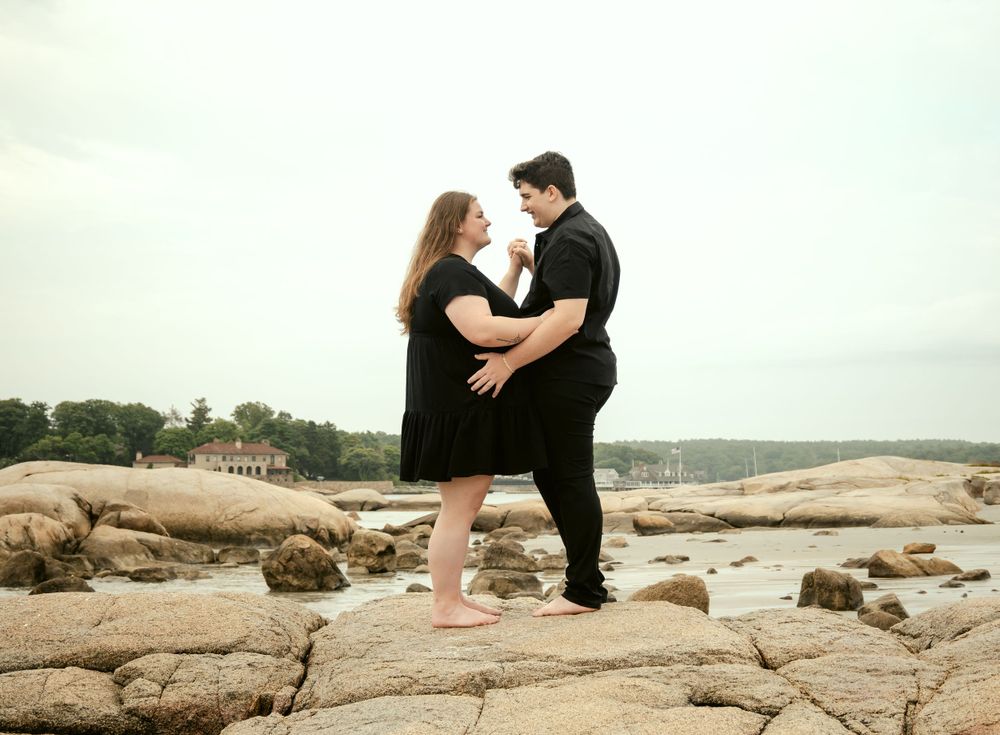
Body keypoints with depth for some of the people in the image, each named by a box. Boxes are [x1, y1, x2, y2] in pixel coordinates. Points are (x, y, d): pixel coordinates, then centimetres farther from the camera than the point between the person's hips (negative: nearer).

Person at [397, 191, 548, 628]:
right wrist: (542, 322, -20)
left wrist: (515, 268, 23)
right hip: (459, 410, -11)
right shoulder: (452, 272, -15)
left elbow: (496, 309, 30)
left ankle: (454, 597, 22)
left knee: (465, 507, 14)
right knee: (458, 510, -7)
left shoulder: (458, 272, 20)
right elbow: (482, 330, -28)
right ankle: (445, 608, -1)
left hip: (472, 410, 11)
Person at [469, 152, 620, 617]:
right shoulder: (590, 230, 18)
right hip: (586, 369, 11)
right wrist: (532, 264, 13)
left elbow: (569, 317, -26)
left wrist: (510, 361, -24)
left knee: (569, 479, -5)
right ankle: (585, 579, 19)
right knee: (552, 474, 14)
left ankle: (583, 592, 3)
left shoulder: (568, 239, -16)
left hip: (568, 374, -11)